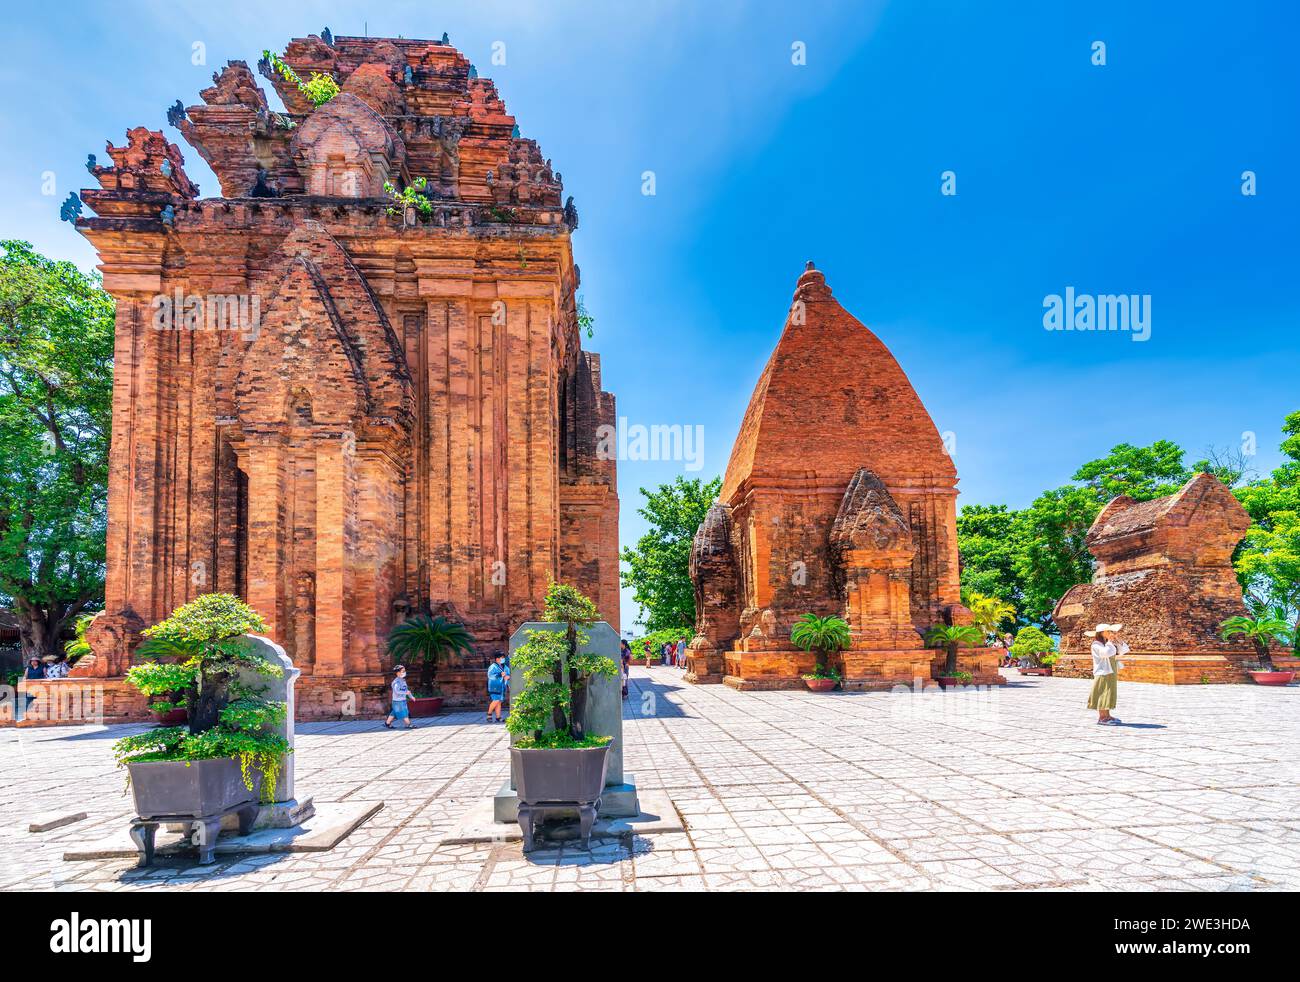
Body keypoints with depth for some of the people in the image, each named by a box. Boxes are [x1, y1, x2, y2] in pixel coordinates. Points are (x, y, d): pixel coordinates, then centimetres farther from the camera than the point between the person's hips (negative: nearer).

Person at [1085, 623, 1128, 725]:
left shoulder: (1108, 643, 13)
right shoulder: (1096, 645, -12)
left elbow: (1124, 650, 12)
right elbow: (1107, 652, -28)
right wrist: (1109, 641, -16)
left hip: (1111, 674, 9)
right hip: (1102, 674, -9)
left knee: (1108, 695, 10)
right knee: (1103, 695, -8)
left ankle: (1107, 716, 14)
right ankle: (1101, 717, -5)